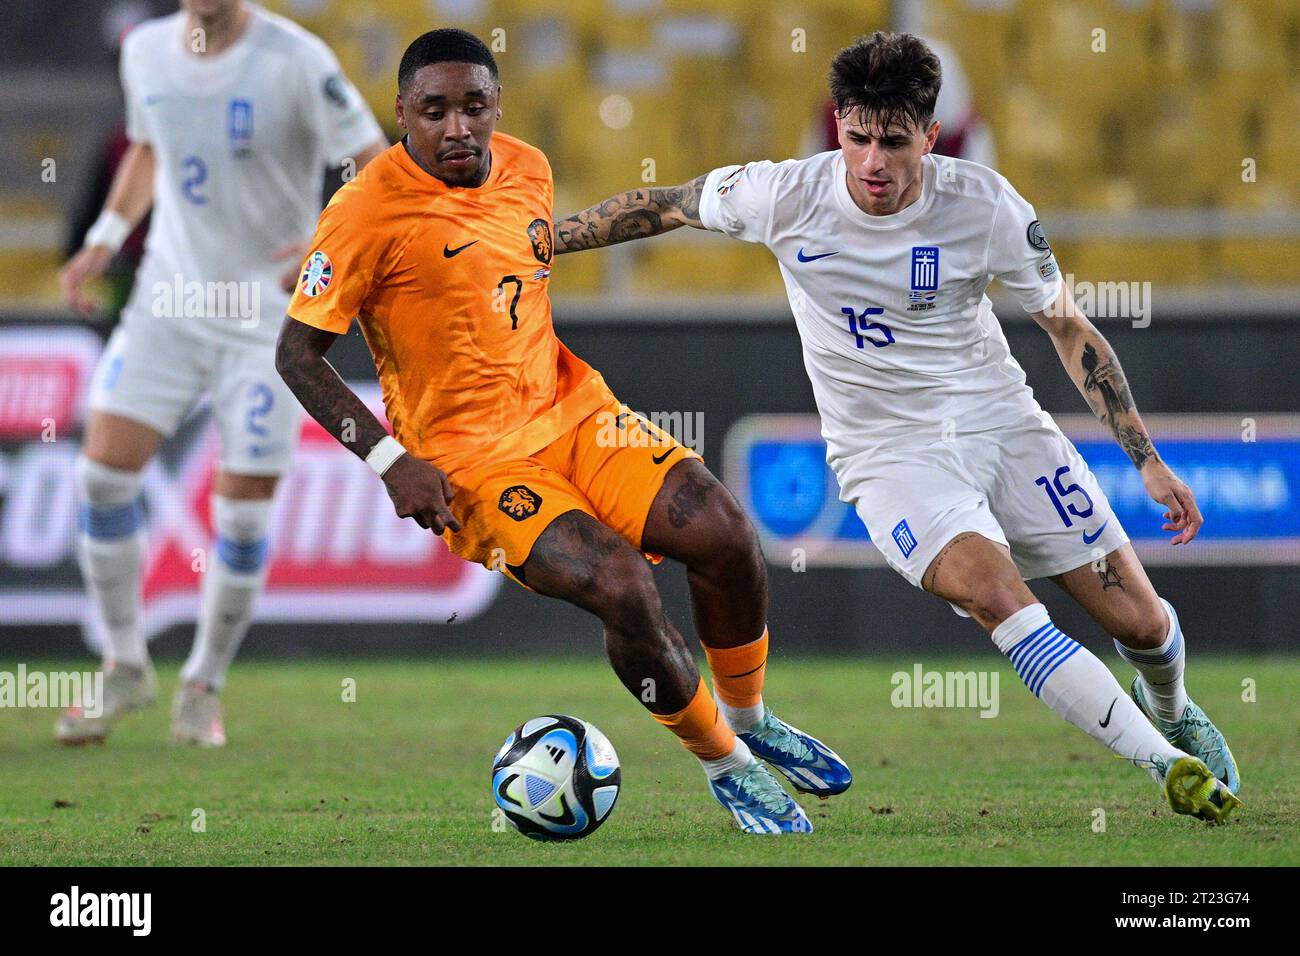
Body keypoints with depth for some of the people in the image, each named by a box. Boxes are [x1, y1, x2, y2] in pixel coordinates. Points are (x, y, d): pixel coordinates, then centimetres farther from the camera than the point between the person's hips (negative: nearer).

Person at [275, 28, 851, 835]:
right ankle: (726, 766, -4)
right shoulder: (370, 212, -14)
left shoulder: (528, 170, 6)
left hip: (571, 407, 6)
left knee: (725, 532, -15)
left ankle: (749, 718, 13)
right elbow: (297, 354, -11)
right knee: (623, 586, -27)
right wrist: (391, 462, -18)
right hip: (467, 457, -6)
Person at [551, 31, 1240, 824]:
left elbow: (1069, 329, 0)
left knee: (1141, 622, -1)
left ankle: (1168, 708, 39)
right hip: (890, 453, -2)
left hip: (1002, 424, 2)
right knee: (996, 594, -31)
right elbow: (664, 208, 5)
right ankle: (1169, 764, -24)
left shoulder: (986, 206, -12)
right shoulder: (787, 196, -14)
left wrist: (1149, 460, -2)